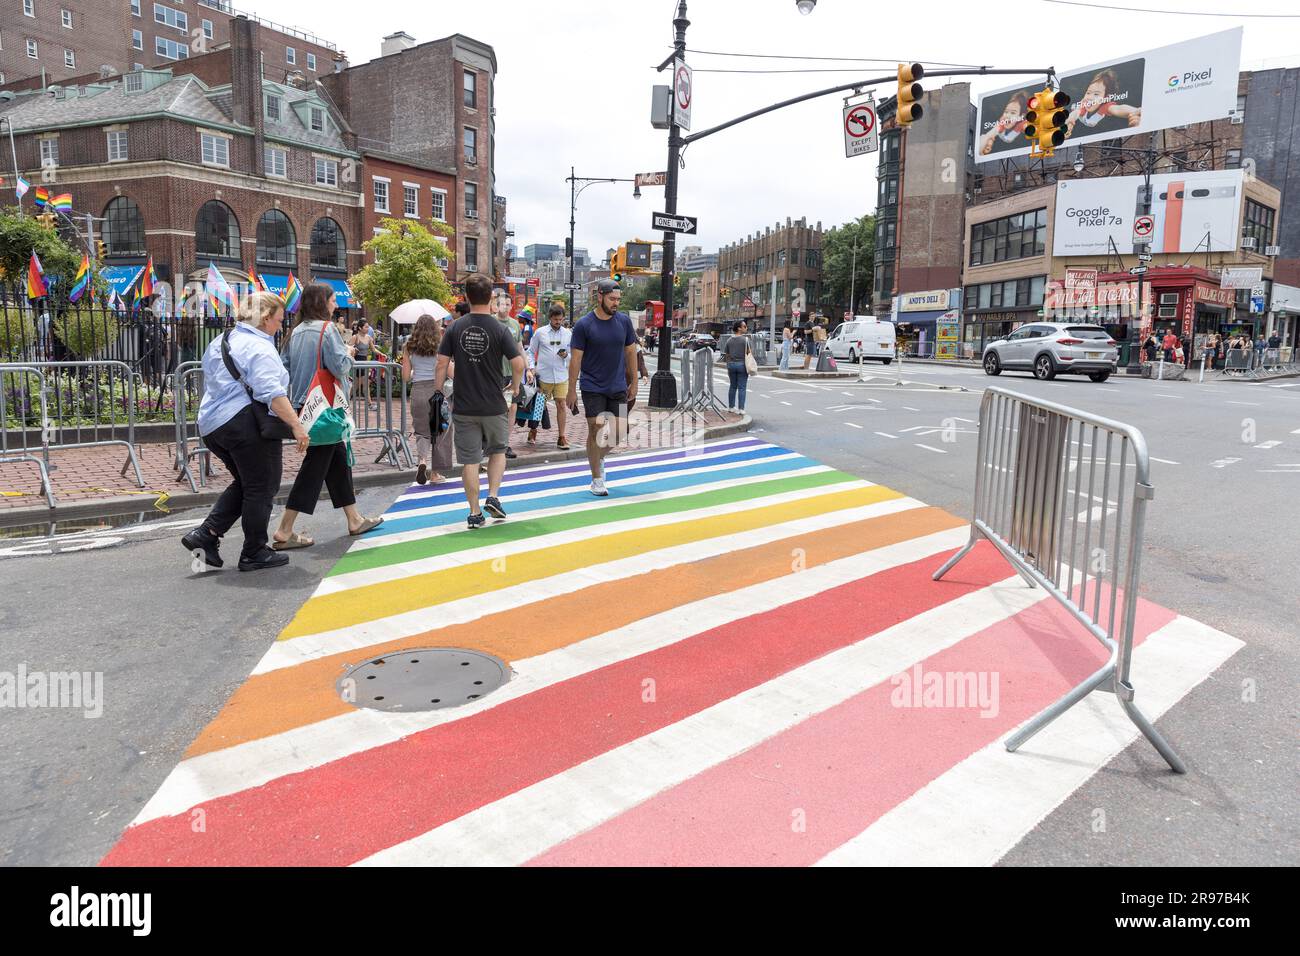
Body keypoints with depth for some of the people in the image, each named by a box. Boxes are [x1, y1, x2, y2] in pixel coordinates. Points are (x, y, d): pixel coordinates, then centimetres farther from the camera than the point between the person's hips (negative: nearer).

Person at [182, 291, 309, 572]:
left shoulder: (220, 342, 18)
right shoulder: (259, 347, -12)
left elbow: (210, 384, 27)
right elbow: (272, 393, -23)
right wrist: (297, 425, -24)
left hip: (210, 424, 9)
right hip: (246, 425, -9)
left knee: (244, 483, 20)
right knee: (261, 488, 2)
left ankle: (205, 534, 10)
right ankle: (254, 553, 8)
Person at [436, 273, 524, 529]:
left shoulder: (455, 328, -1)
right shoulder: (499, 329, -7)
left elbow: (442, 364, -2)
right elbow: (518, 364, -11)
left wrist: (438, 393, 7)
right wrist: (515, 386, 8)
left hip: (464, 407, 1)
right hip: (494, 406, -1)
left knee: (469, 459, 6)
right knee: (498, 451, 21)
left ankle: (475, 513, 9)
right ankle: (493, 497, 7)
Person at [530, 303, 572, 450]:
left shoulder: (568, 334, 6)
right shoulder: (540, 332, 1)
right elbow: (531, 351, 8)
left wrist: (566, 355, -9)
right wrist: (531, 367, -5)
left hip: (561, 376, 1)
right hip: (544, 375, -1)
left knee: (562, 405, -3)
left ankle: (561, 437, 2)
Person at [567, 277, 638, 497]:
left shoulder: (624, 321, 2)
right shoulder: (584, 325, -8)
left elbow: (631, 352, 10)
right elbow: (576, 359, -6)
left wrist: (634, 383, 8)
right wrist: (572, 391, -7)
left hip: (618, 387, 4)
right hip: (592, 388, -4)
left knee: (620, 432, 3)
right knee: (596, 430, -4)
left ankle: (599, 457, 33)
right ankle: (597, 480, 8)